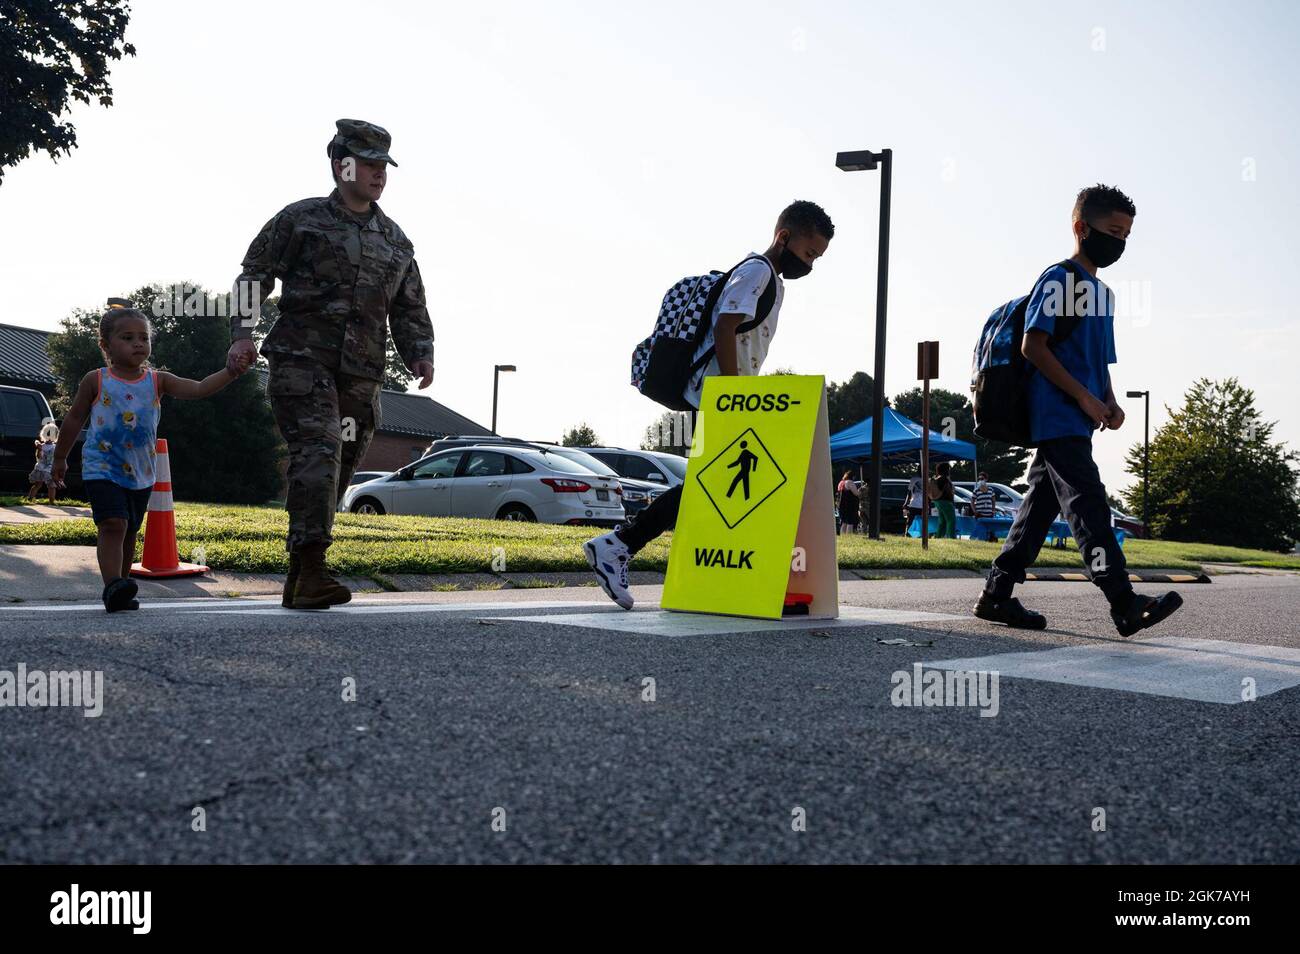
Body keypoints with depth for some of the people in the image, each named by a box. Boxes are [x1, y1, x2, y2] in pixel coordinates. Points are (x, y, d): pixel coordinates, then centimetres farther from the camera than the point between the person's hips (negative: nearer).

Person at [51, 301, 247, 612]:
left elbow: (199, 389, -14)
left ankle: (118, 592, 24)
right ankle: (113, 587, -28)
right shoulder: (96, 381, -5)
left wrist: (230, 373, -31)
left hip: (141, 473, 4)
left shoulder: (158, 380, -1)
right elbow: (75, 420, 6)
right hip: (102, 468, -4)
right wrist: (60, 458, 12)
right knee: (113, 525, -21)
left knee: (129, 532, 12)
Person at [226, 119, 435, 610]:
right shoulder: (300, 219, 6)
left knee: (338, 470, 5)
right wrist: (243, 332, -7)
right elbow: (253, 276, 6)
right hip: (302, 362, -5)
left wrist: (420, 355, 6)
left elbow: (410, 309, 22)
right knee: (319, 453, -23)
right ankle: (312, 569, -26)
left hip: (360, 376, 5)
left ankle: (299, 580, 16)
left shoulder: (396, 241, 19)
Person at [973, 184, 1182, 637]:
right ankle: (1125, 604, -20)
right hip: (1058, 417, -9)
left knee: (1040, 506, 9)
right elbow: (1032, 345, -14)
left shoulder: (1103, 293, 21)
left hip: (1078, 422, 9)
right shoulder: (1058, 279, -6)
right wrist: (1084, 397, -16)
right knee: (1088, 504, -15)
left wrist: (1110, 403, 6)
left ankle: (996, 595, 14)